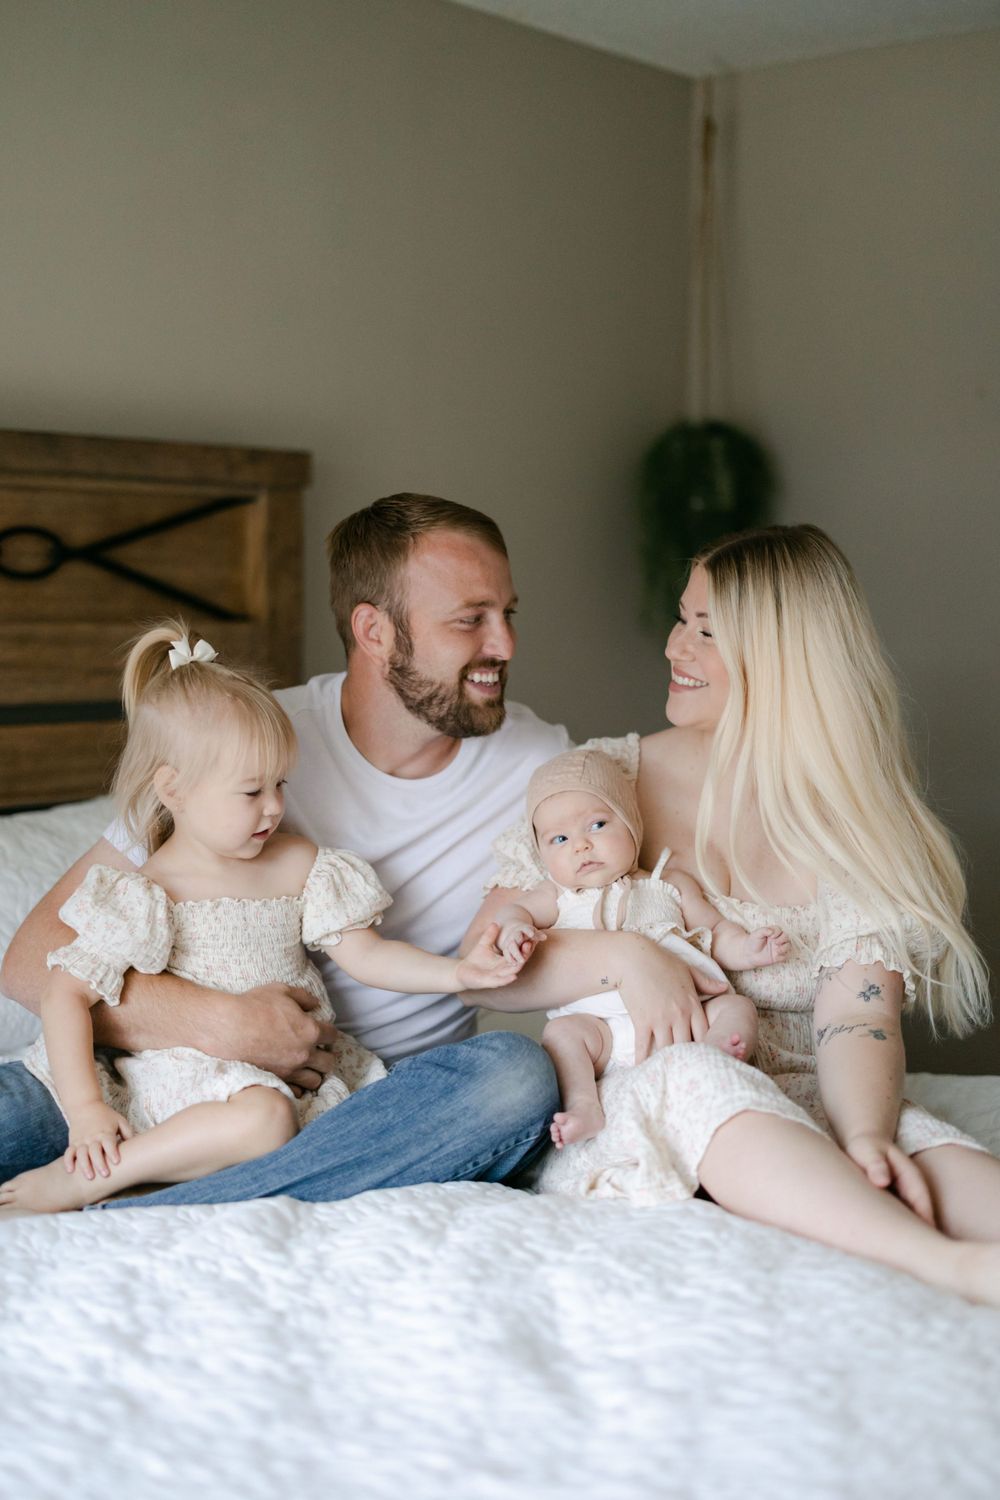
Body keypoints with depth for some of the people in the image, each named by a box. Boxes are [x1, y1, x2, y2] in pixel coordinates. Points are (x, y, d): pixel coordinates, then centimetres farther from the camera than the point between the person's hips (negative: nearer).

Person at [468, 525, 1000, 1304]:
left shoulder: (861, 829, 6)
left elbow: (860, 1017, -9)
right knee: (694, 1074, -35)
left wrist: (866, 1135, -31)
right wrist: (623, 954, -18)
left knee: (905, 1136, -32)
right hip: (621, 1114, 0)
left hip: (798, 1114, 1)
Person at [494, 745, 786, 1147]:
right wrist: (514, 929, -22)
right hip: (600, 1021, -2)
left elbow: (715, 931, 24)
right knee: (560, 1032, -27)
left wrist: (748, 949, 2)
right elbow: (515, 911, 4)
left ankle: (712, 1055, -44)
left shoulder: (671, 885, 24)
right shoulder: (558, 896, 21)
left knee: (737, 1007, -19)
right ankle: (584, 1108, -41)